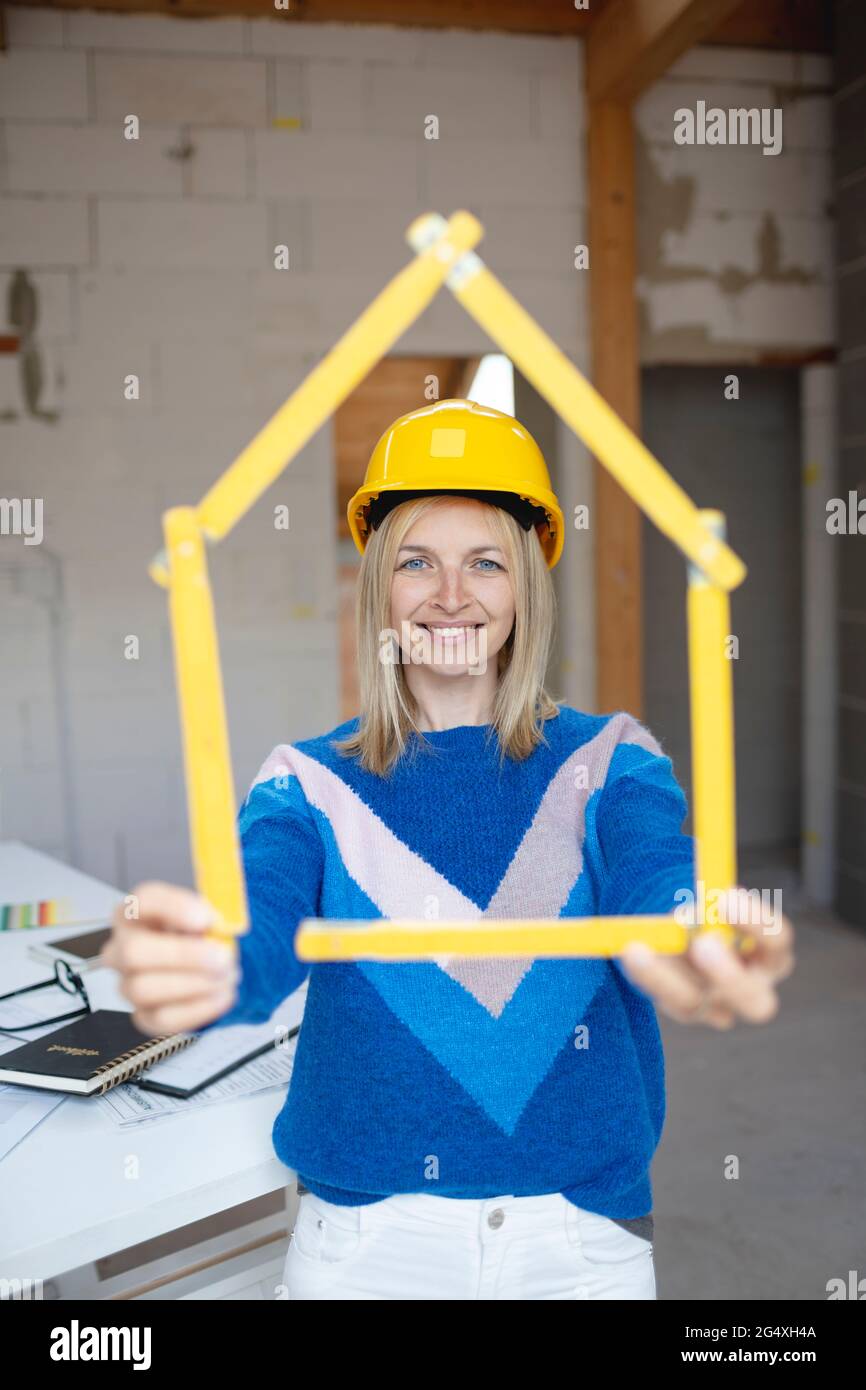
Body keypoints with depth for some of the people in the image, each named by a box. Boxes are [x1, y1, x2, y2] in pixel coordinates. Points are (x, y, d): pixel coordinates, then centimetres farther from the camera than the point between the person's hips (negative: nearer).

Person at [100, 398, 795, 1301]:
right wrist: (195, 972, -46)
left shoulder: (608, 764, -4)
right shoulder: (310, 785, -4)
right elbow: (261, 928, -22)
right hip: (367, 1241, 0)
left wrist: (698, 959, -47)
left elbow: (659, 884, -23)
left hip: (582, 1237, 1)